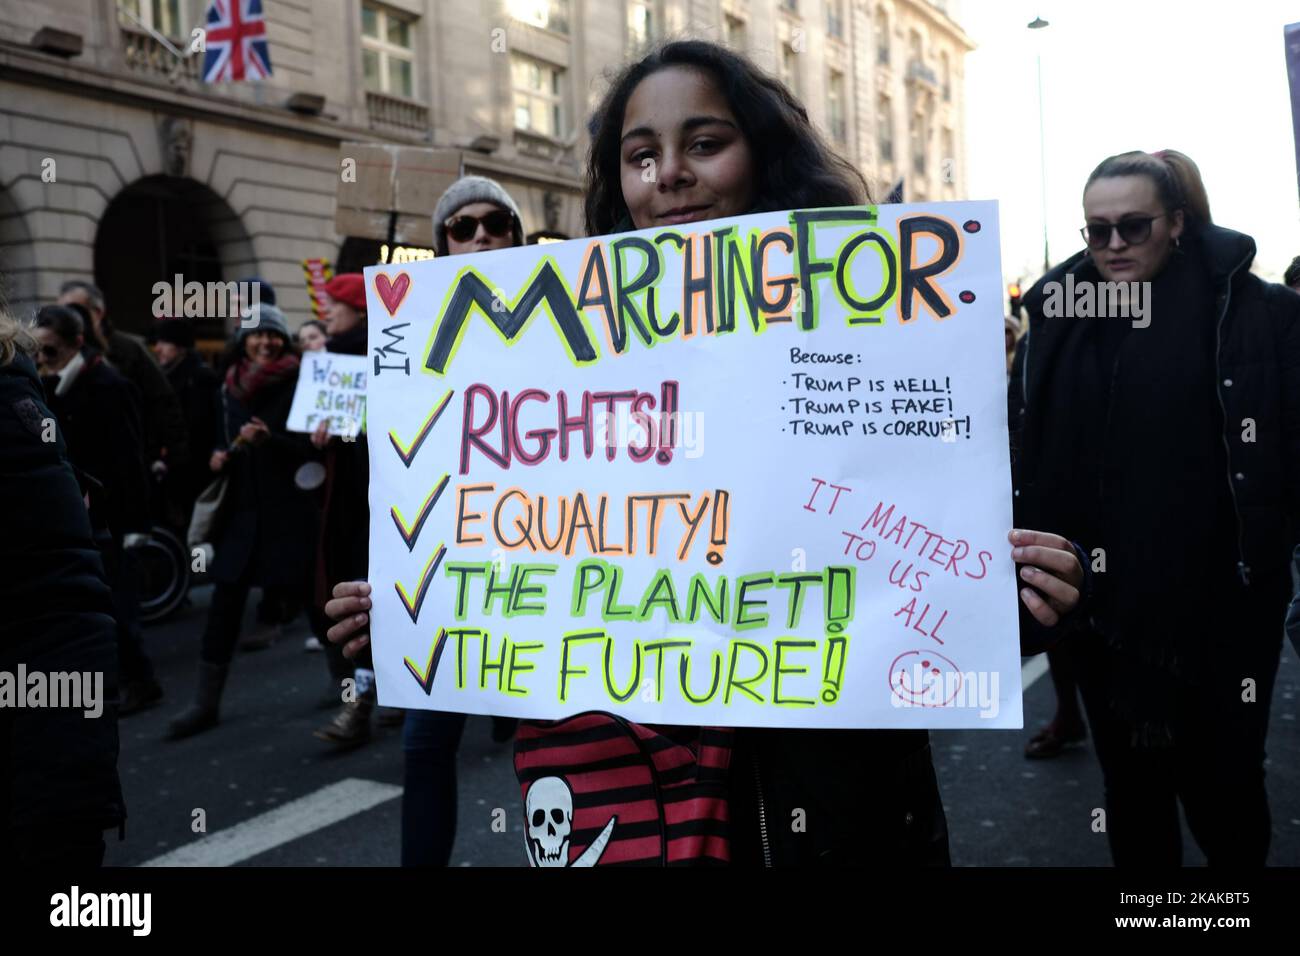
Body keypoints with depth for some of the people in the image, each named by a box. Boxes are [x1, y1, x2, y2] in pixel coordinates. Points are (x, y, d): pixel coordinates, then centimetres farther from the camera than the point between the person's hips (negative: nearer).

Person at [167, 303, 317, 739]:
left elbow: (311, 446, -12)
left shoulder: (301, 383, -5)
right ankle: (206, 702, 10)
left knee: (307, 595, 3)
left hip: (291, 508, -4)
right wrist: (221, 457, -1)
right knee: (224, 602, 2)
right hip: (243, 507, 4)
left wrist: (269, 439, -27)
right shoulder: (231, 388, 10)